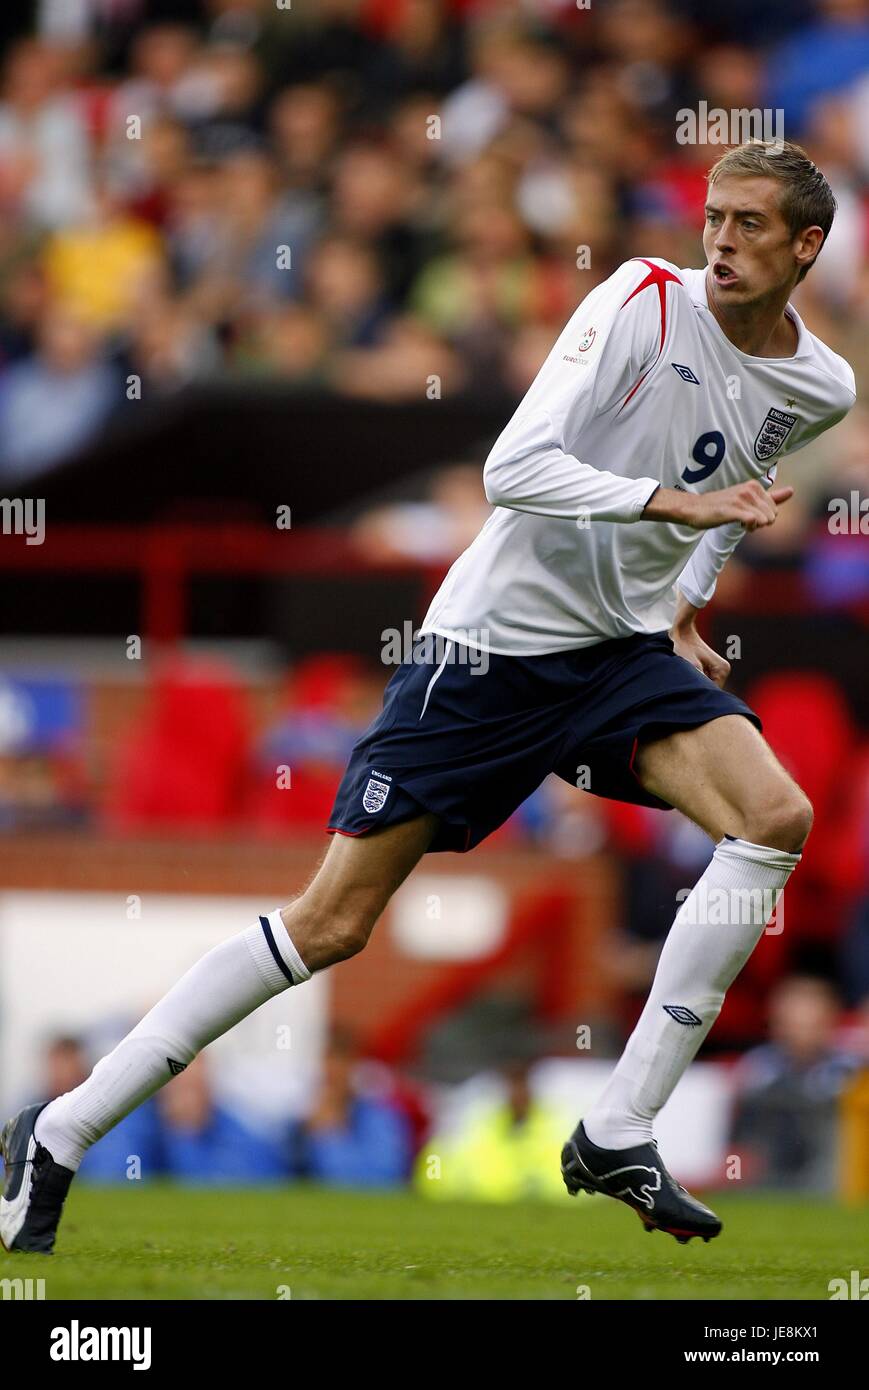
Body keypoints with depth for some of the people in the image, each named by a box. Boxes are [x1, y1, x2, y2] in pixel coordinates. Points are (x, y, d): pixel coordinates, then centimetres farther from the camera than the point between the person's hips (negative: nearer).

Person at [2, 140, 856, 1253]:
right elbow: (513, 468, -23)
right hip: (493, 643, -5)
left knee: (777, 817, -21)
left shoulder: (819, 390, 4)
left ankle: (618, 1137, -15)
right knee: (332, 922, -7)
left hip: (624, 650, 5)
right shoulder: (646, 302, -14)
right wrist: (679, 503, -30)